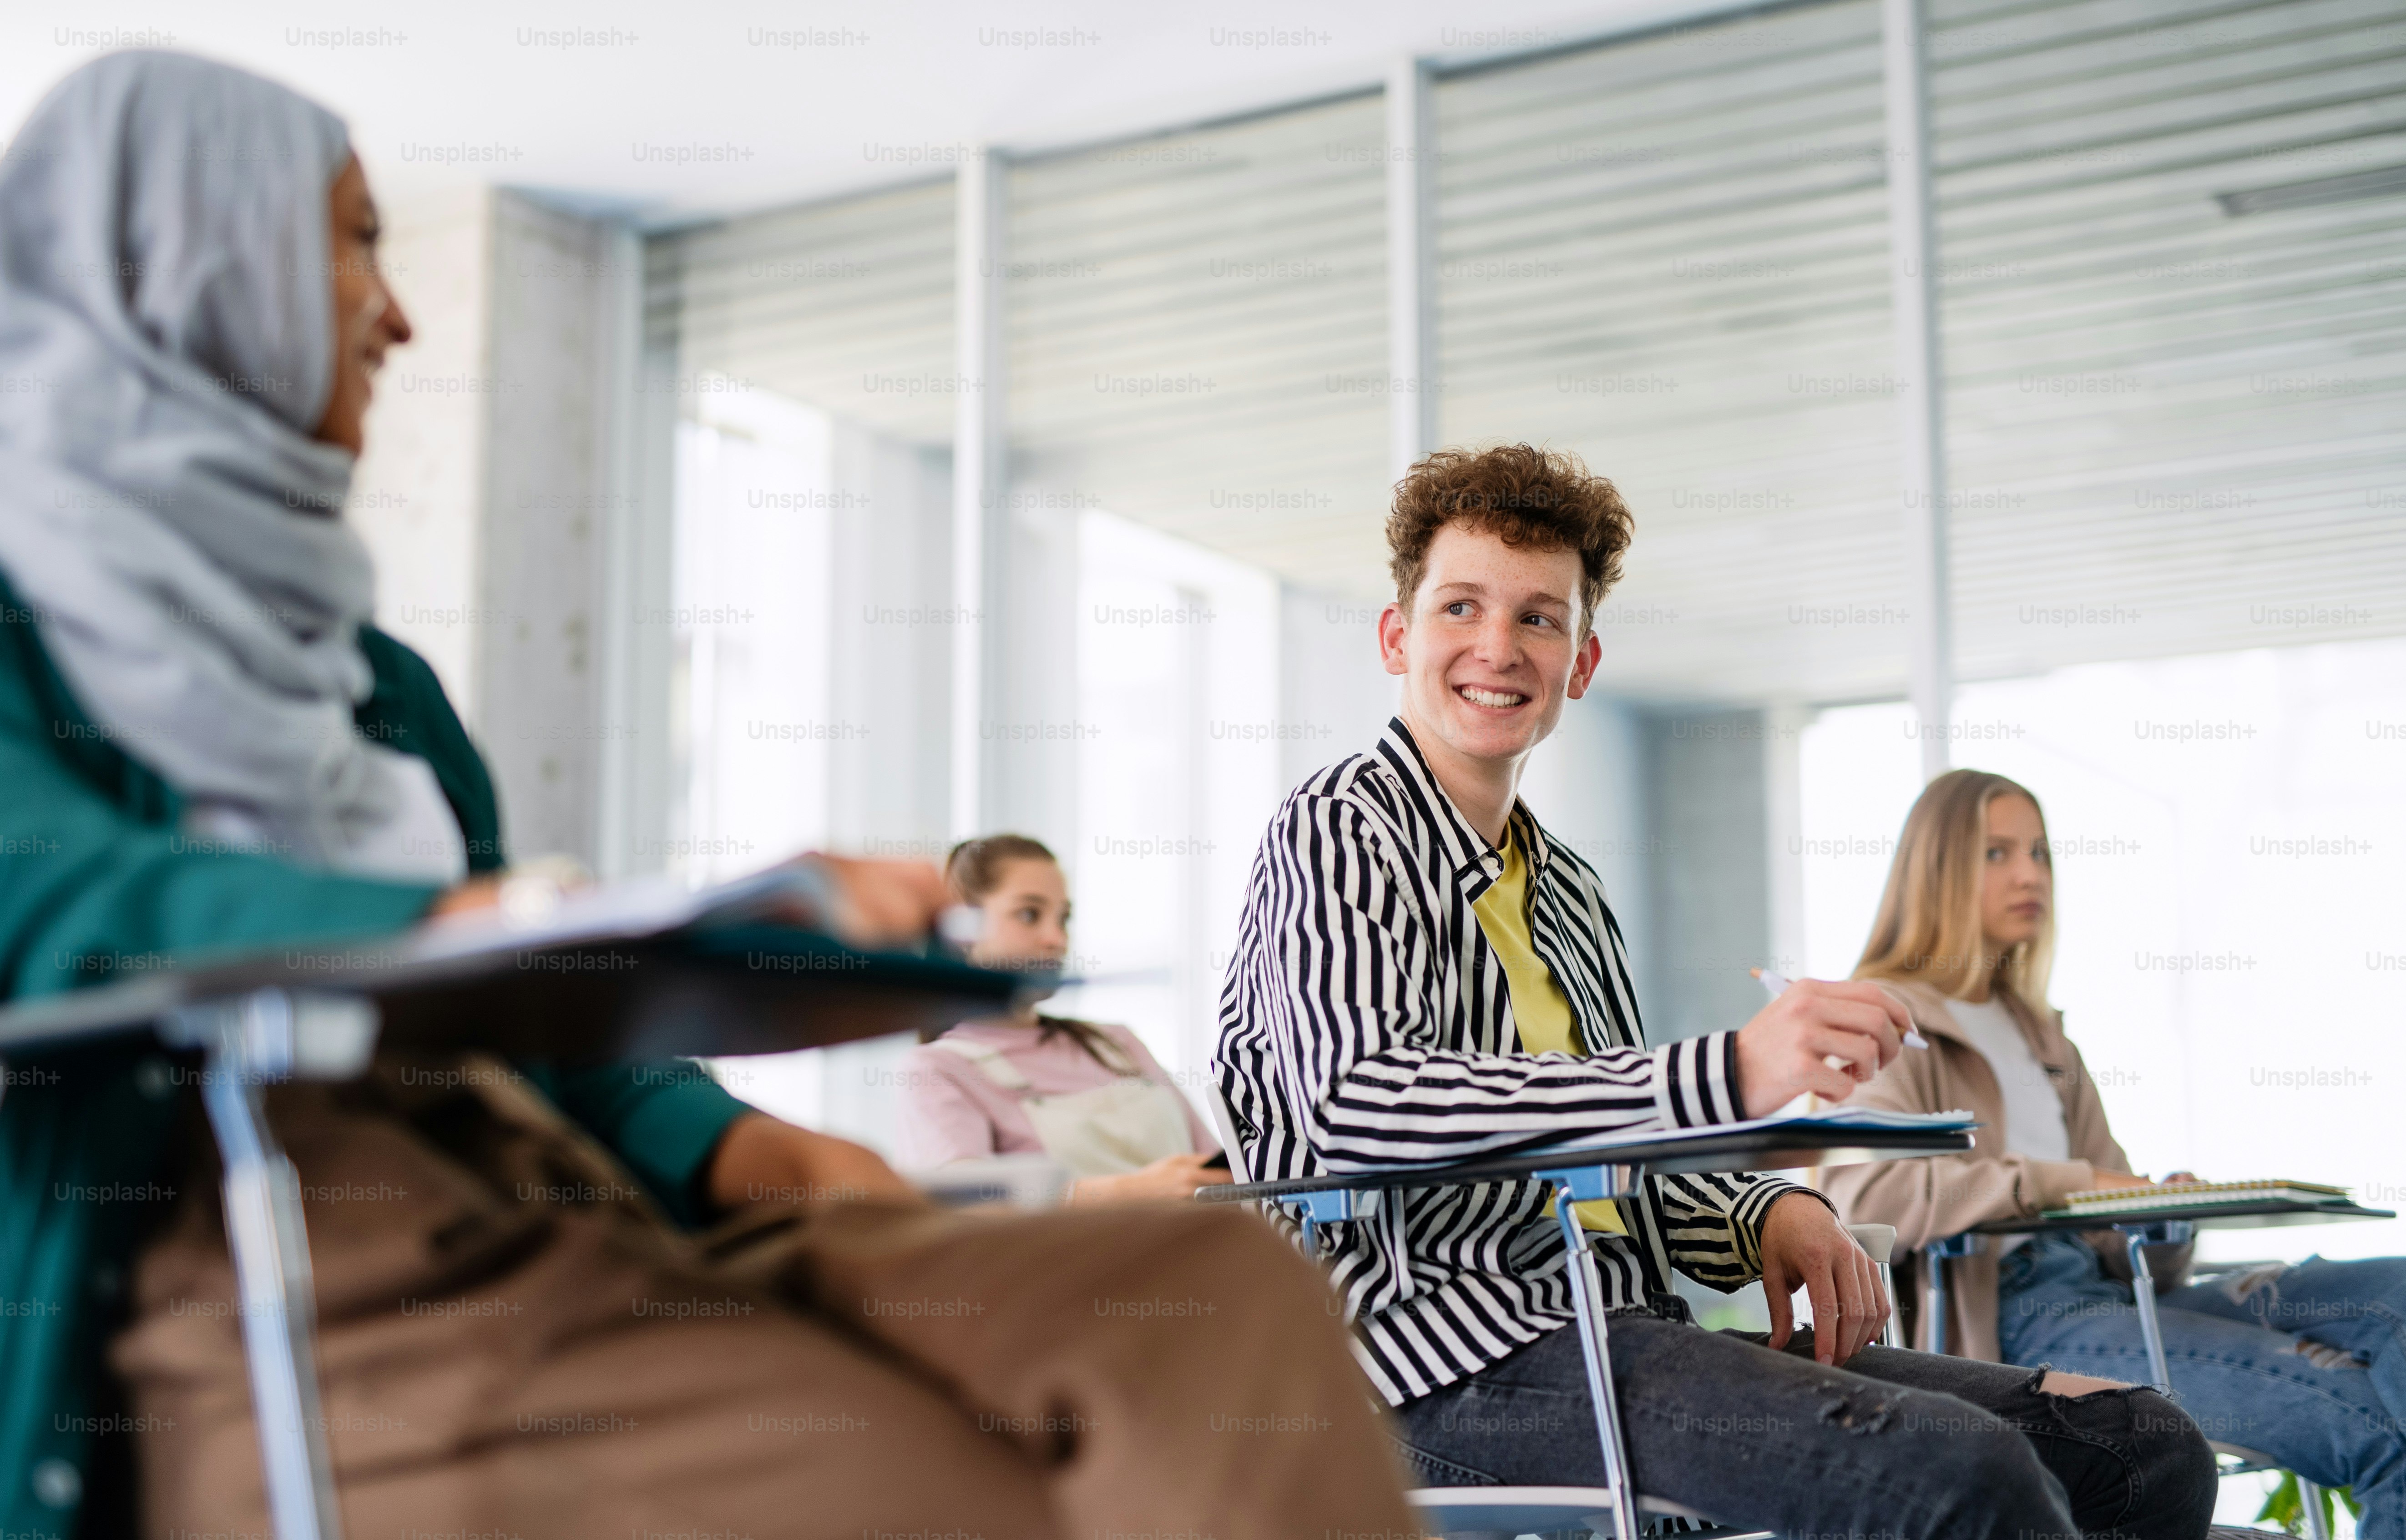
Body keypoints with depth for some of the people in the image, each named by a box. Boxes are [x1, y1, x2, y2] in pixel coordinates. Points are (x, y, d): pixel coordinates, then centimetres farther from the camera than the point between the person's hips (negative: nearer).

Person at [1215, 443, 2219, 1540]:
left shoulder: (1568, 890, 23)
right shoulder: (1335, 831, -2)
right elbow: (1355, 1100, -21)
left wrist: (1765, 1214, 0)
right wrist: (1723, 1074, -30)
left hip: (1619, 1329, 8)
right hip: (1451, 1357, -7)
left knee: (2146, 1449, -5)